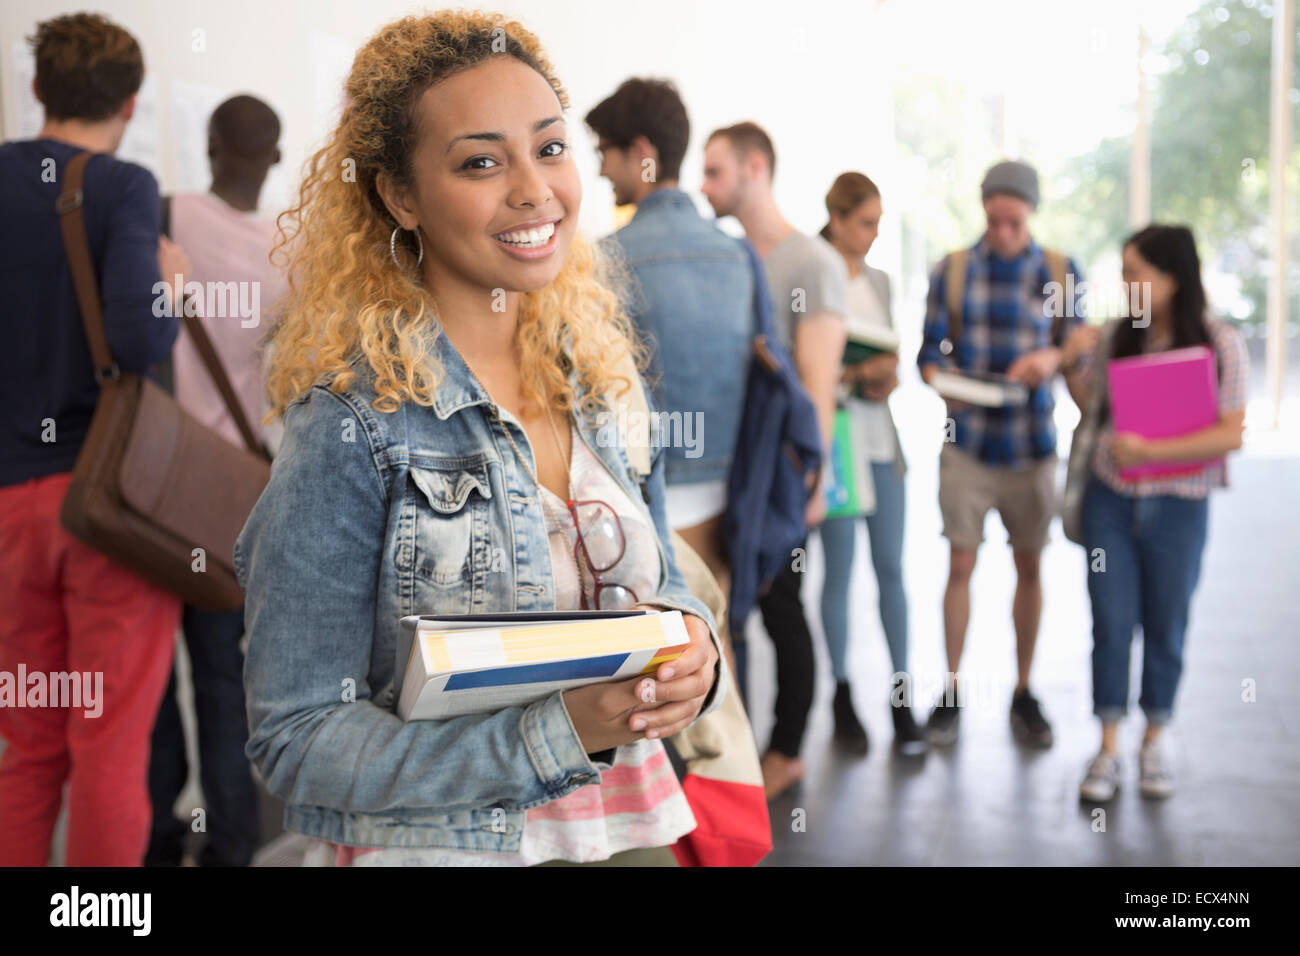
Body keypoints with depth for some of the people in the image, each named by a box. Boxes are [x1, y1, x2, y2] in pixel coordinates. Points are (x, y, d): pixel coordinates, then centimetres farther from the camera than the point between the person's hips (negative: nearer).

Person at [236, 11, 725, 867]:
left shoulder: (602, 378, -1)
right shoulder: (351, 426, -17)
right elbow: (298, 739, -17)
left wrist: (691, 647, -10)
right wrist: (559, 730, -25)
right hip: (441, 844, -5)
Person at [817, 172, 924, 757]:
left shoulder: (879, 282, 14)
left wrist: (889, 376, 0)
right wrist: (858, 376, -16)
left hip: (880, 439, 5)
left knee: (891, 568, 4)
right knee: (839, 571, 2)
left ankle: (901, 700, 9)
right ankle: (843, 694, 14)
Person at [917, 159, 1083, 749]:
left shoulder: (1060, 273, 4)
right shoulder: (952, 271, 3)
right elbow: (929, 350, 1)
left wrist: (1052, 357, -20)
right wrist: (943, 382, -21)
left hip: (1031, 444, 1)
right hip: (968, 442, -1)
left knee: (1029, 567, 8)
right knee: (960, 566, 0)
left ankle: (1023, 694, 21)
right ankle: (951, 694, 13)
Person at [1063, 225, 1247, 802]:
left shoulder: (1220, 344, -10)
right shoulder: (1118, 335, -1)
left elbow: (1231, 434, -16)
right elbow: (1086, 399, 16)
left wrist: (1148, 451, -22)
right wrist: (1073, 362, -3)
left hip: (1178, 506, -2)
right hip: (1109, 500, 2)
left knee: (1165, 629, 11)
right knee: (1111, 625, 3)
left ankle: (1154, 743, 28)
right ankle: (1108, 749, 14)